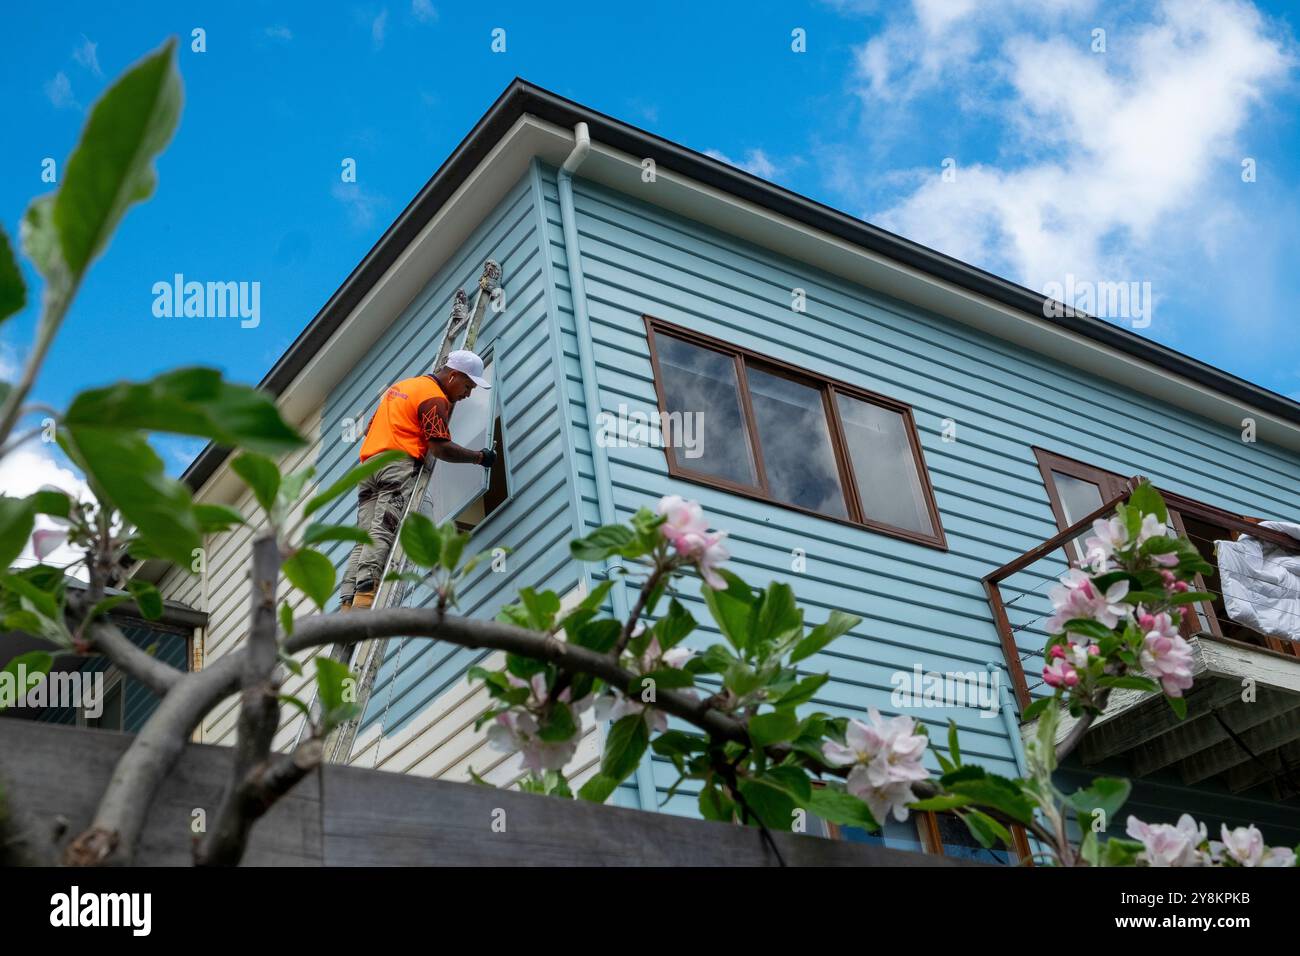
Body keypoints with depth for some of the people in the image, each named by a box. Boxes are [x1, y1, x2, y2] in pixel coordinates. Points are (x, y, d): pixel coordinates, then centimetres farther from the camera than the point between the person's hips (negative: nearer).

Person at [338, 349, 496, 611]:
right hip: (400, 467, -8)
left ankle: (347, 603, -13)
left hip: (369, 464, 8)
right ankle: (365, 595, -32)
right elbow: (440, 448, -12)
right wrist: (480, 457, -2)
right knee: (383, 532, -19)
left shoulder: (401, 385, 27)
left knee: (365, 540, -1)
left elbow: (369, 429, 31)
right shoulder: (434, 397, -1)